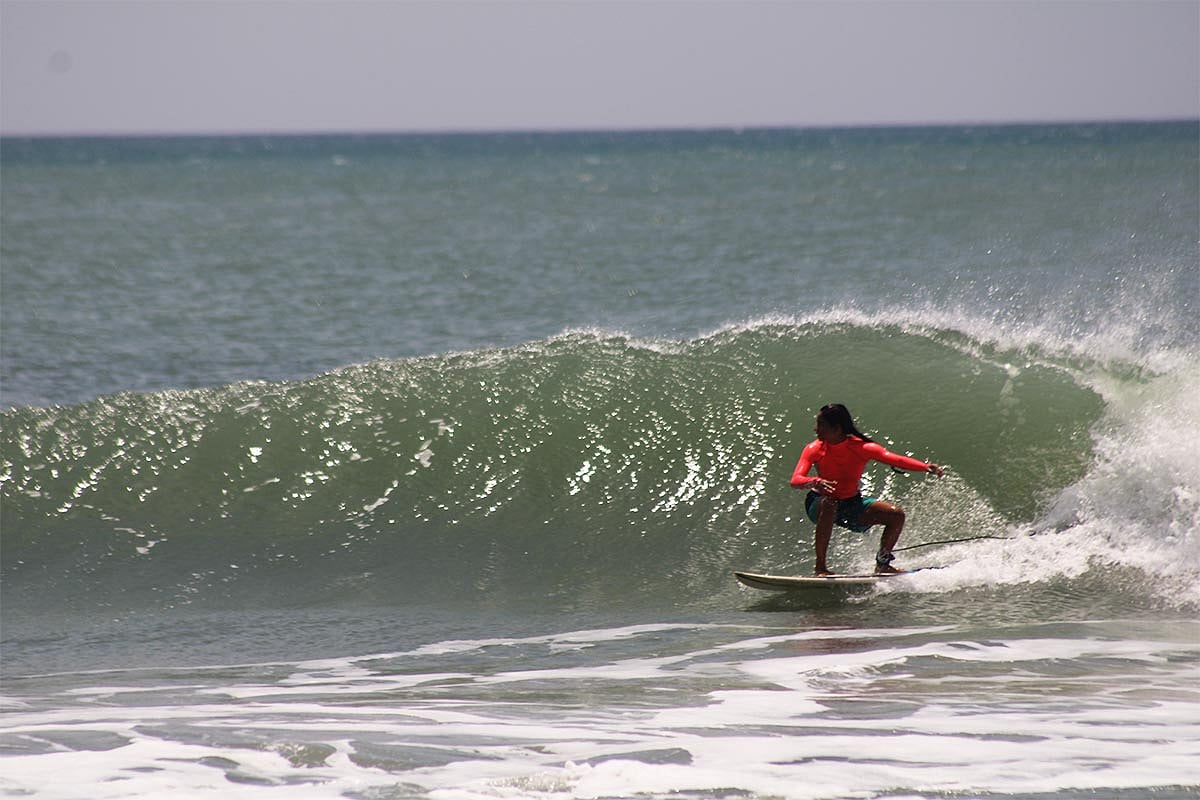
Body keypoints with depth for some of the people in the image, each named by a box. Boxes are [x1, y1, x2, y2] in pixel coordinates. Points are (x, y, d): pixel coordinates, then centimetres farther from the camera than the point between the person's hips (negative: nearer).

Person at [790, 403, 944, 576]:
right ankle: (820, 567, -32)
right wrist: (814, 482, -50)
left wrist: (926, 467, -46)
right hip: (819, 503, -2)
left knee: (896, 515, -13)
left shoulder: (861, 448, -17)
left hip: (852, 504, 2)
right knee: (829, 505, -38)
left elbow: (894, 459, -29)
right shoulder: (814, 450, -16)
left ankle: (882, 564, 5)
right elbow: (796, 480, -26)